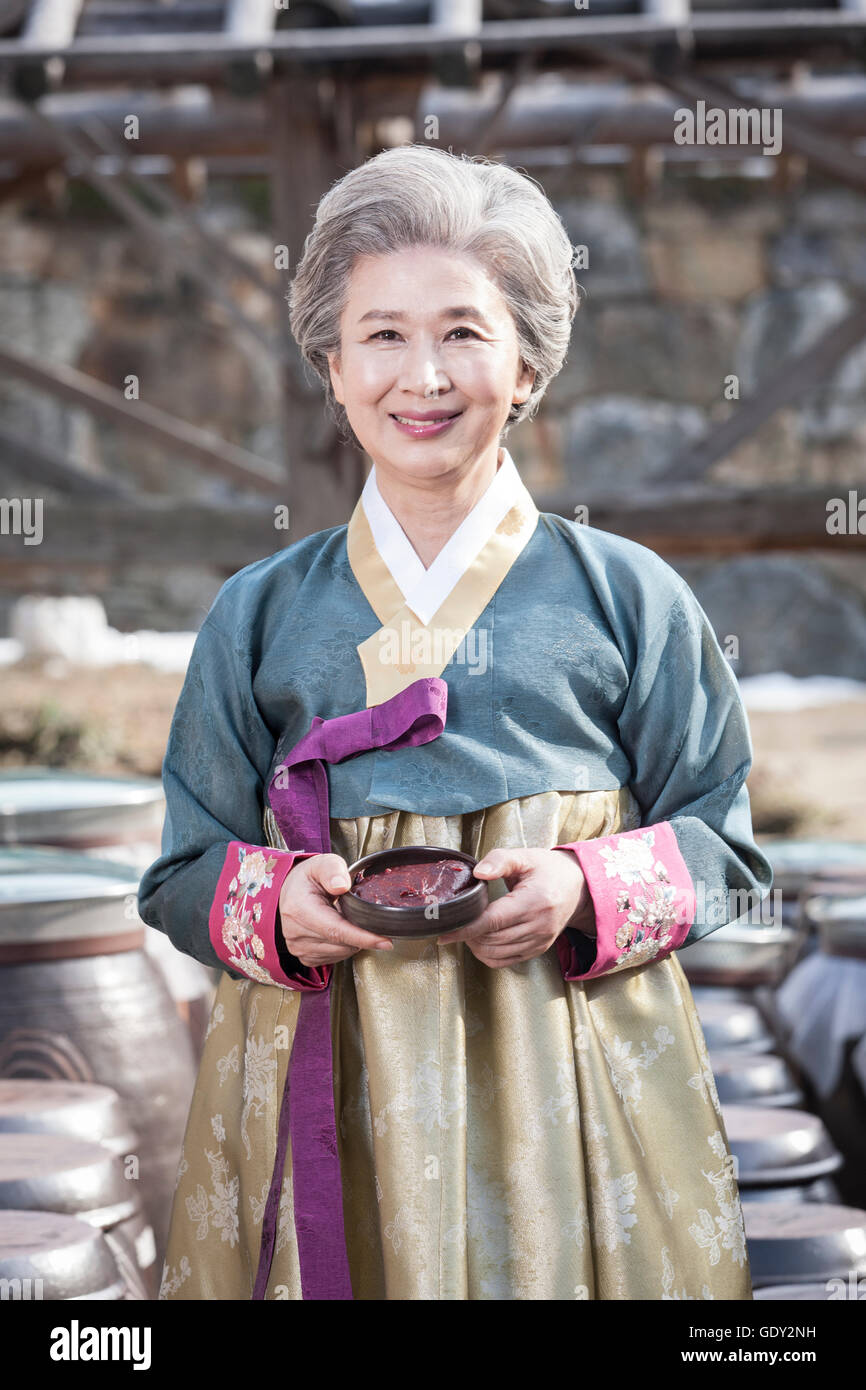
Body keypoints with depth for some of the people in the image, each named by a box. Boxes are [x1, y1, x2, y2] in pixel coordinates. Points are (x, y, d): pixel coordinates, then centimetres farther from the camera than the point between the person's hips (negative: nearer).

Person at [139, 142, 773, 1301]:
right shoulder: (260, 613, 7)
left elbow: (719, 839, 6)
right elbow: (187, 870, 10)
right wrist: (280, 905, -11)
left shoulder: (625, 594, 3)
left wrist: (588, 892, -13)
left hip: (571, 1074, -1)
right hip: (328, 1077, 1)